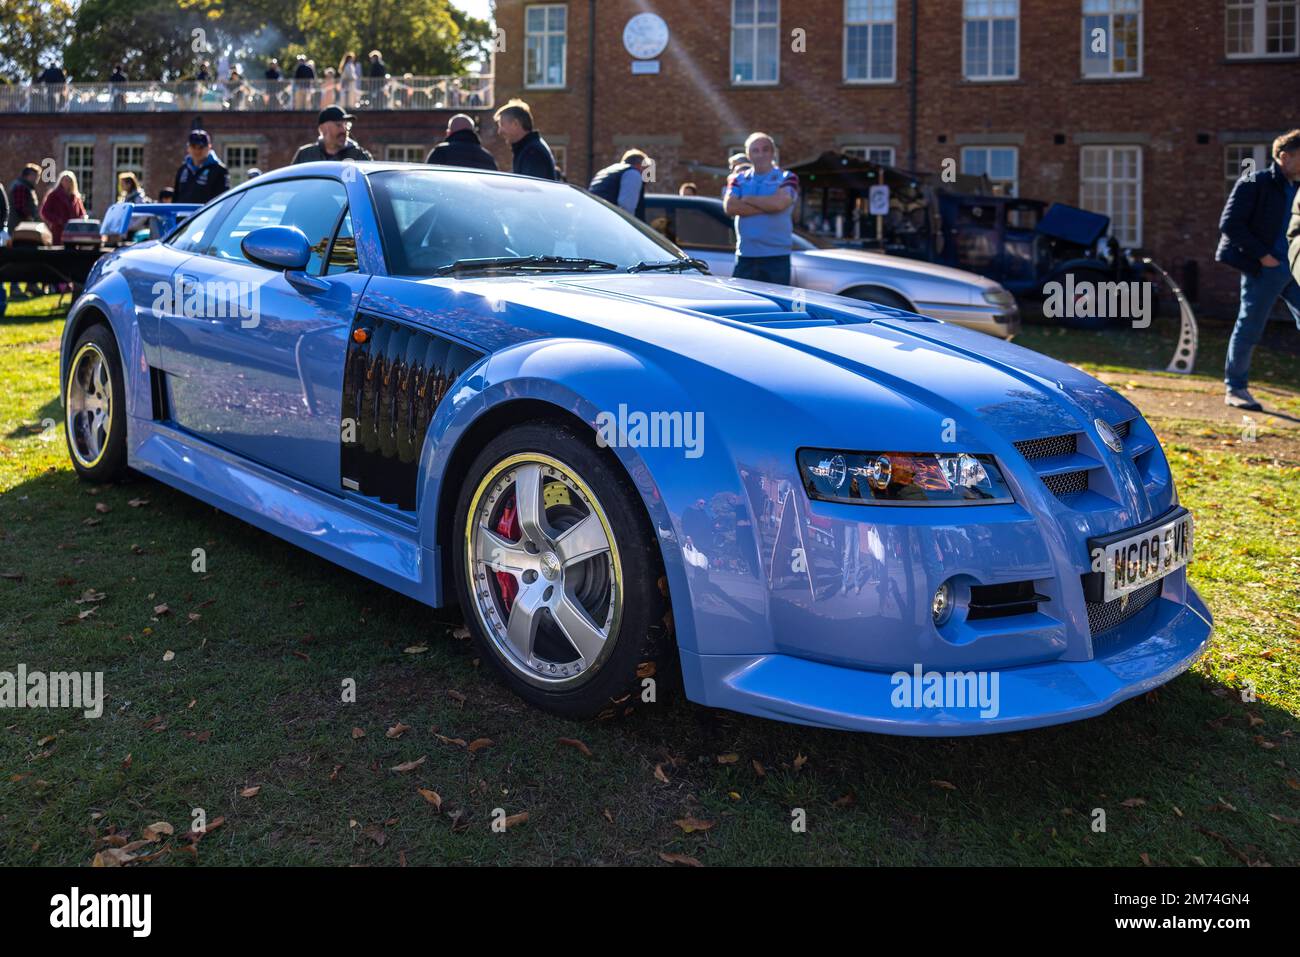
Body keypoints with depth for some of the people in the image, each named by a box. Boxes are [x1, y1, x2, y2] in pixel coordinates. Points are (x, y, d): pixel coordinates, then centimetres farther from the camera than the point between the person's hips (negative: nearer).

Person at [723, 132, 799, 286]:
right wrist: (767, 207, -8)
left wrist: (748, 200, -2)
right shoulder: (738, 179, 14)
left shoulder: (787, 178, 5)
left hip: (777, 257, -2)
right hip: (745, 257, 2)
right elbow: (730, 207, -4)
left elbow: (779, 203, -15)